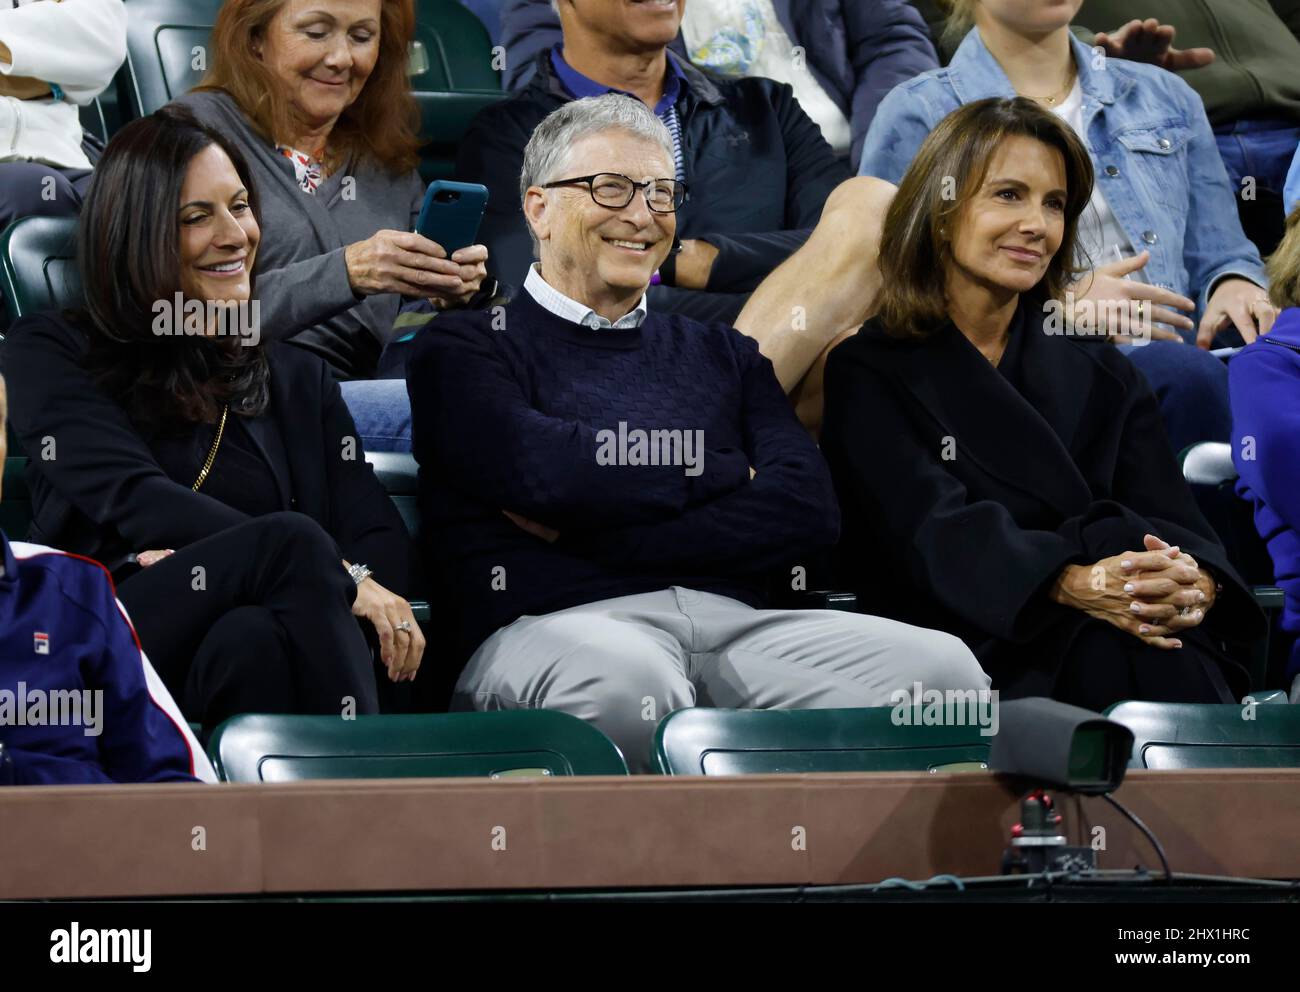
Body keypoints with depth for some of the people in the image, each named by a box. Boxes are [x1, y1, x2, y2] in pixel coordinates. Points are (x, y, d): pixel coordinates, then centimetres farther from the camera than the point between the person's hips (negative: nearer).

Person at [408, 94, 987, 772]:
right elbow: (540, 469, -9)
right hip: (559, 623, -4)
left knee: (942, 668, -24)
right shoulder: (465, 351, 14)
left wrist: (592, 534, -2)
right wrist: (725, 474, 6)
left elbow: (808, 510, 8)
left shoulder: (721, 355, 27)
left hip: (734, 621, 4)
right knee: (623, 683, -43)